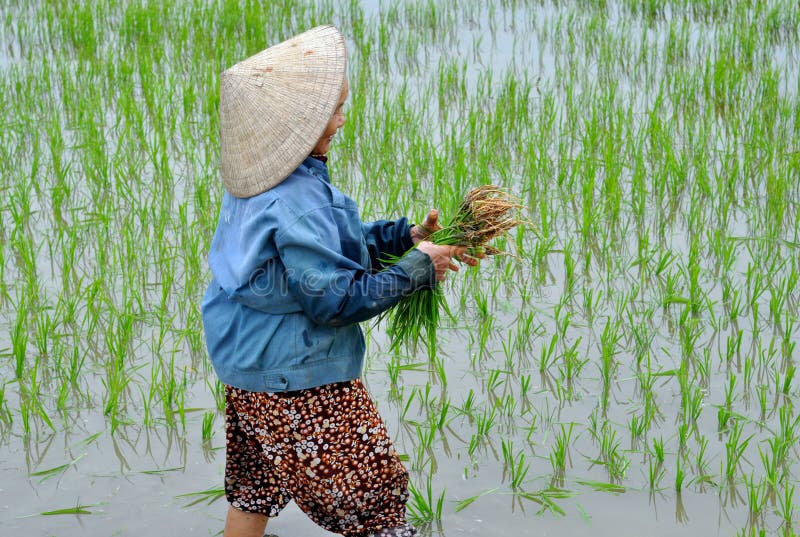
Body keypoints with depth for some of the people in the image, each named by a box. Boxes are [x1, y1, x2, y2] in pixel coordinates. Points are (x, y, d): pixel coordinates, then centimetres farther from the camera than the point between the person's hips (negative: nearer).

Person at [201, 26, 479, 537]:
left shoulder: (257, 183, 3)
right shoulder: (294, 203, -29)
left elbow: (331, 243, 16)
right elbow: (336, 298, -25)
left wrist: (406, 235, 9)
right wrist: (416, 269, -16)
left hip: (245, 368, 10)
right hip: (298, 383, -10)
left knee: (253, 493, 23)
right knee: (373, 494, 4)